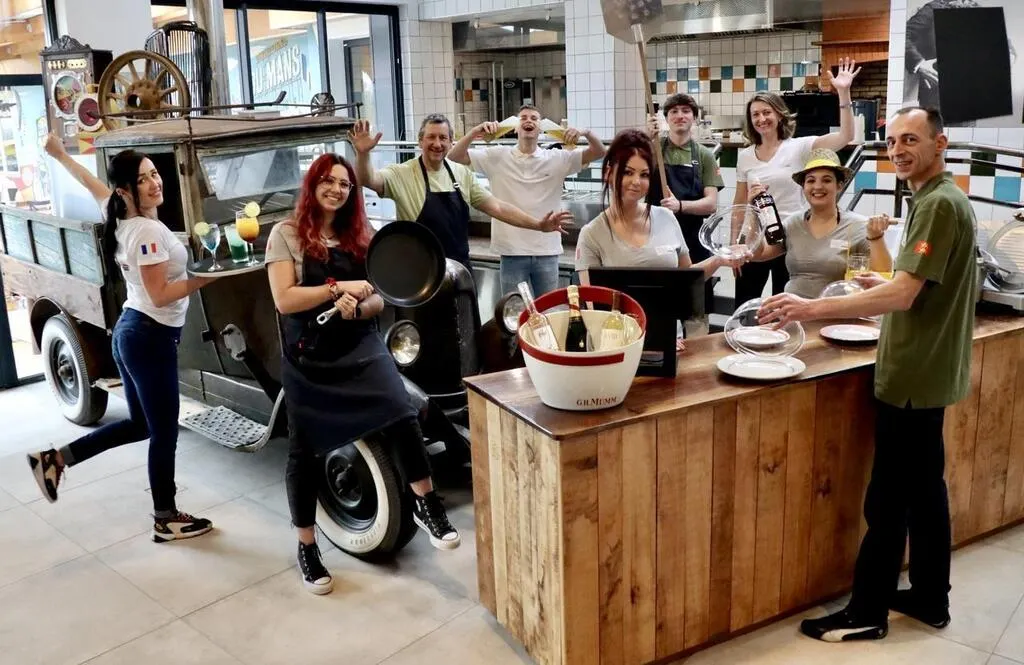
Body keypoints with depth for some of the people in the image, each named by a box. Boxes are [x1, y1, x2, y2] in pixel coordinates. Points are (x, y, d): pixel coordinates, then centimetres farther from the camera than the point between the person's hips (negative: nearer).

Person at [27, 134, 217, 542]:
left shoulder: (121, 218, 5)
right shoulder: (148, 231, -20)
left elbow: (91, 182, 23)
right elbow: (160, 295, -21)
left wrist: (60, 155, 38)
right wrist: (208, 278, -21)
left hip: (131, 331, 9)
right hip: (151, 338, -9)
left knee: (140, 424, 22)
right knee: (164, 432, 3)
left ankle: (55, 459, 24)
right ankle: (166, 519, 15)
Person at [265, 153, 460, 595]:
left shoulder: (360, 236, 9)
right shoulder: (286, 234, -3)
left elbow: (377, 300, 7)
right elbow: (283, 300, -13)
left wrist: (357, 306, -15)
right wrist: (339, 287, -18)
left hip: (360, 347, 2)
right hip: (307, 359, -2)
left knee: (402, 414, -23)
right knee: (305, 451, 6)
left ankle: (426, 505, -6)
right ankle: (307, 546, 24)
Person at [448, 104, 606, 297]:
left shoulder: (557, 159, 2)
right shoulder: (498, 157, 0)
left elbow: (599, 152, -3)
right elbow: (455, 156, -3)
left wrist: (586, 133, -23)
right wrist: (475, 132, -20)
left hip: (547, 252, 1)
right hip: (512, 252, -1)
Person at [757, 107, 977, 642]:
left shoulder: (940, 204, -18)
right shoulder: (938, 200, 13)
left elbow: (903, 295, -27)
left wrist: (811, 308, -31)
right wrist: (887, 282, 15)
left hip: (913, 377, -10)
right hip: (925, 373, 10)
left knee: (887, 499, -1)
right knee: (924, 487, 17)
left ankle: (865, 614, 10)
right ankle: (929, 597, 30)